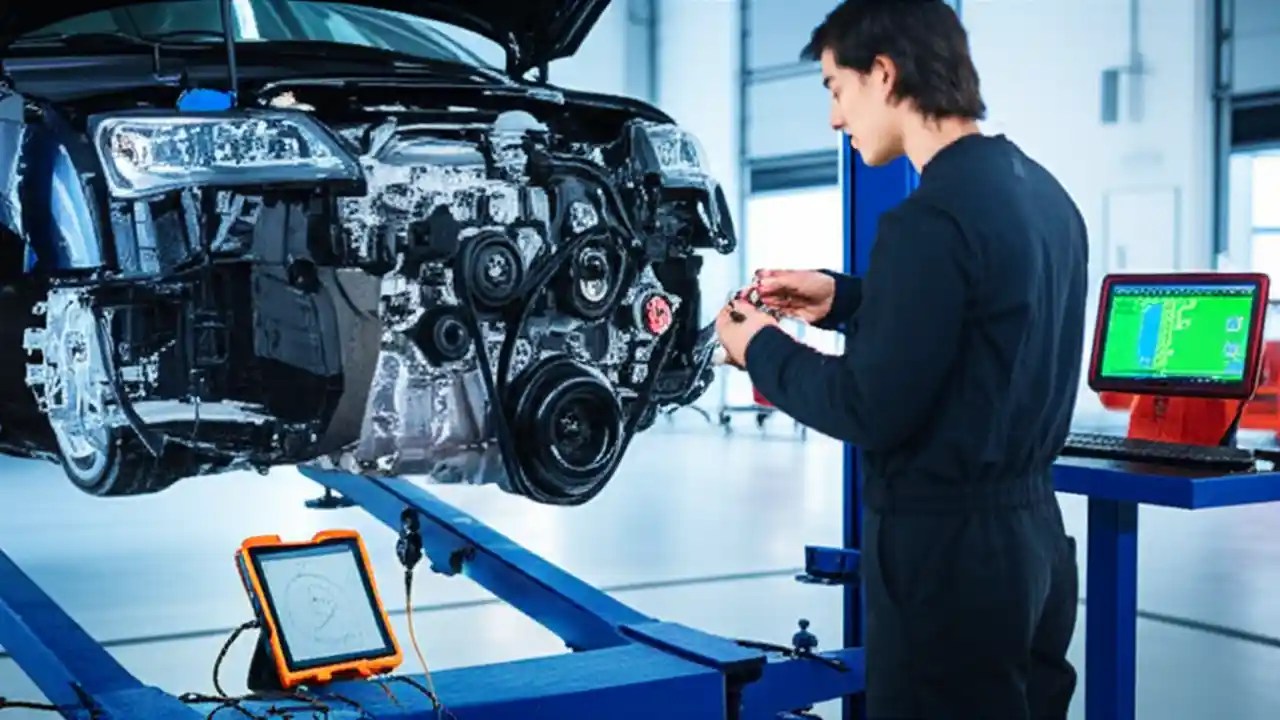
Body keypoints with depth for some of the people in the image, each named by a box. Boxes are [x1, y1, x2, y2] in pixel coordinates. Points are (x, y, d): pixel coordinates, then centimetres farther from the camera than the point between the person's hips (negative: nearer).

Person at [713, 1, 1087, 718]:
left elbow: (872, 412, -19)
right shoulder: (1041, 190, 8)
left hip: (946, 546, -9)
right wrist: (842, 297, 17)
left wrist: (761, 348, -4)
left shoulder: (930, 218, -21)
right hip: (1034, 526, 9)